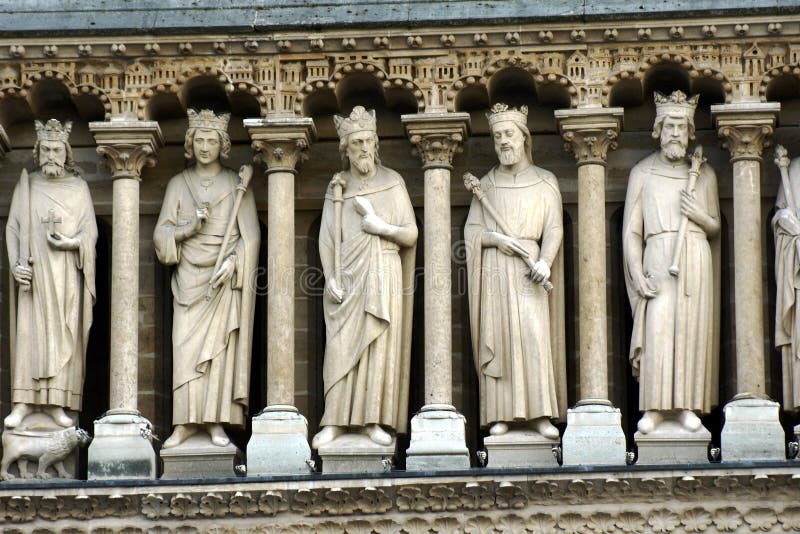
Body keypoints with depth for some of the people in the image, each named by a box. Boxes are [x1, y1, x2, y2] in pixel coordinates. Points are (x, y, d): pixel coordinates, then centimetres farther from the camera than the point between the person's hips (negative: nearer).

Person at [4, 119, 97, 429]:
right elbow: (13, 228, 6)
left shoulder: (78, 187, 8)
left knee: (64, 333, -4)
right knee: (30, 332, -7)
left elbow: (90, 230, 4)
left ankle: (56, 403, -4)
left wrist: (71, 243, -16)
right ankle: (24, 403, -9)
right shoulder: (26, 186, 10)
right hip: (34, 272, 0)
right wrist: (16, 264, -8)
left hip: (67, 272, 0)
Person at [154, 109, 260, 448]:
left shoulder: (236, 184, 5)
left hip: (225, 280, -1)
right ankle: (186, 422, -5)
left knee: (221, 347, -6)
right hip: (189, 277, 1)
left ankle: (217, 422, -5)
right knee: (186, 348, -6)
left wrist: (231, 264, -13)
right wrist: (189, 228, -12)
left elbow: (250, 235, 0)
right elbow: (162, 234, 6)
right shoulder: (178, 184, 9)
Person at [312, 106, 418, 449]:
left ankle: (374, 420, -4)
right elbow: (327, 239, 5)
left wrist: (381, 227, -11)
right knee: (342, 347, -6)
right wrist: (331, 277, -7)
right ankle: (336, 421, -7)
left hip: (383, 275, -1)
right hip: (347, 277, 1)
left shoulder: (393, 183, 6)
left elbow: (411, 234, 5)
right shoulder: (337, 189, 9)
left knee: (380, 345, -5)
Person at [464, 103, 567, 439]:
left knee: (535, 337, -10)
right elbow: (471, 231, 9)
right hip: (494, 271, 1)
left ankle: (540, 414, -9)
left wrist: (545, 261, -16)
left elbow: (553, 228, 1)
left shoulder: (545, 182, 10)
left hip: (529, 269, -1)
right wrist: (495, 239, -11)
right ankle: (501, 414, -5)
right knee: (496, 338, -5)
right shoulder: (486, 185, 14)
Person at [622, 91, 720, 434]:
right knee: (657, 329, -12)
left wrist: (699, 216, -5)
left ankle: (688, 406, 2)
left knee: (693, 328, -3)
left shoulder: (704, 174, 14)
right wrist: (637, 274, -5)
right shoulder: (642, 173, 9)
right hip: (657, 260, -2)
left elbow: (716, 227, 18)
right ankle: (655, 408, -9)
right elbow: (631, 230, 6)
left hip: (696, 260, 2)